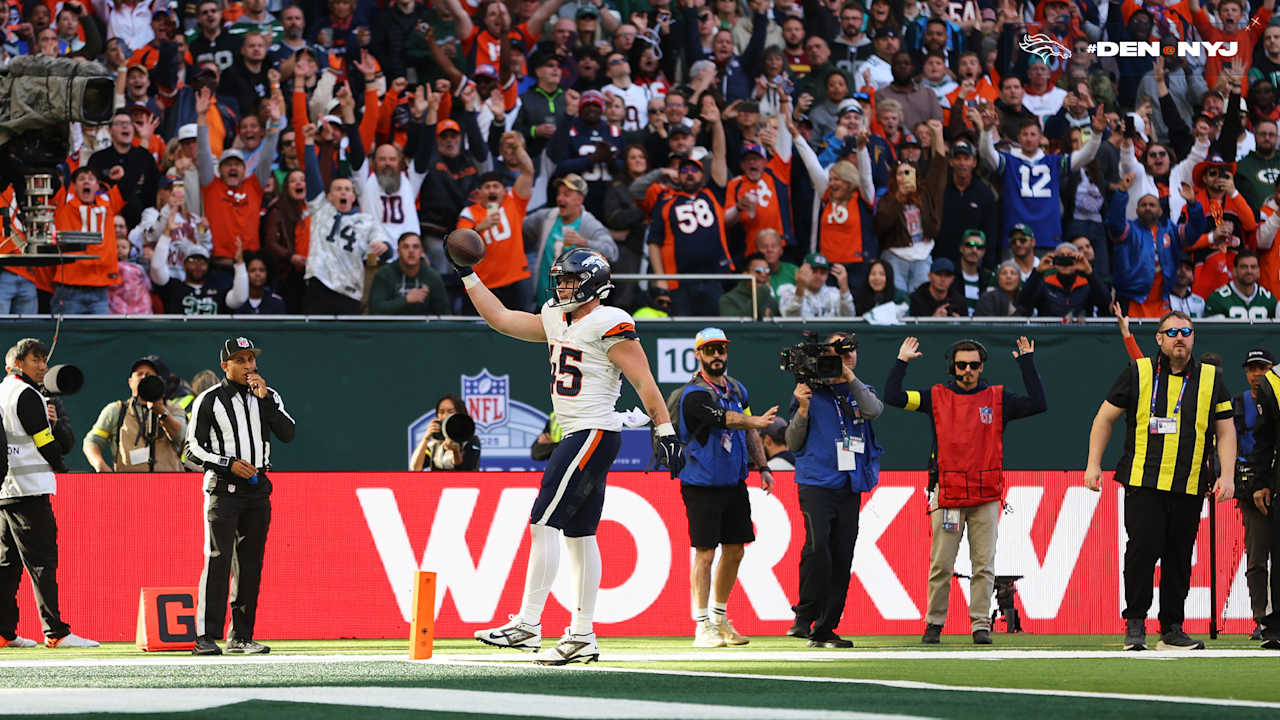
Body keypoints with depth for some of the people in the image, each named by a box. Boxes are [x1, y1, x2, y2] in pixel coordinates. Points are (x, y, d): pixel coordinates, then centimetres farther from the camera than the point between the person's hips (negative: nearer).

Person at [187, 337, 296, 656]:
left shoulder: (268, 397, 11)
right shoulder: (210, 400, -1)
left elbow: (288, 434, -1)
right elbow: (193, 449, -2)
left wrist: (265, 400, -9)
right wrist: (229, 464, -14)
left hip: (257, 487, 5)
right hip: (224, 486, -5)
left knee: (250, 563, 6)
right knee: (218, 560, -13)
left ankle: (241, 638, 12)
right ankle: (206, 638, -15)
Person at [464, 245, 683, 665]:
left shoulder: (608, 324, -11)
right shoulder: (556, 321, 16)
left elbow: (644, 381, -14)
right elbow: (500, 318, 22)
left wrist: (666, 431, -18)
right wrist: (468, 276, 18)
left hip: (594, 434, -10)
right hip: (577, 437, 10)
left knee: (544, 523, -13)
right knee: (579, 534, 9)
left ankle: (527, 624, -16)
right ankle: (582, 637, 11)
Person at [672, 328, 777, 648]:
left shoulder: (736, 389, 11)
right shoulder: (694, 394, -15)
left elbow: (749, 431, 18)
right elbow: (724, 417, -32)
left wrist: (763, 467, 9)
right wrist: (756, 421, -49)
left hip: (734, 484, 7)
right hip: (702, 486, -7)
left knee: (734, 550, 10)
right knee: (705, 552, -8)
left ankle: (720, 618, 22)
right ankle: (703, 626, -5)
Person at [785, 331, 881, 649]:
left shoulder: (859, 392, 16)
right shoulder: (810, 391, 6)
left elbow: (875, 409, -8)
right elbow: (793, 444, 5)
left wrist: (849, 377, -10)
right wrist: (802, 409, -10)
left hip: (850, 488, 4)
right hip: (816, 484, -4)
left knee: (841, 558, 1)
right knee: (817, 547, -23)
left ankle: (824, 629, 6)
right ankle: (804, 616, -14)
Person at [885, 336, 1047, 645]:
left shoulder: (998, 398, 8)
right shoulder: (937, 397, 7)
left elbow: (1038, 404, -2)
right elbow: (892, 396, 1)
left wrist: (1027, 363, -2)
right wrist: (902, 360, 1)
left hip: (986, 497, 0)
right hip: (947, 496, 0)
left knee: (984, 565, -2)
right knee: (941, 564, 0)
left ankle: (980, 625, 2)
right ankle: (934, 624, 10)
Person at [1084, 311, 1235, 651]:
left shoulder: (1210, 378, 10)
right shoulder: (1138, 373, 5)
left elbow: (1225, 431, 12)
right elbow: (1106, 417, 11)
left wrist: (1227, 475, 0)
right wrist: (1094, 464, 3)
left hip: (1189, 488, 2)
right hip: (1143, 483, -2)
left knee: (1179, 557, 3)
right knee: (1142, 549, -12)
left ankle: (1172, 629, 12)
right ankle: (1135, 622, -1)